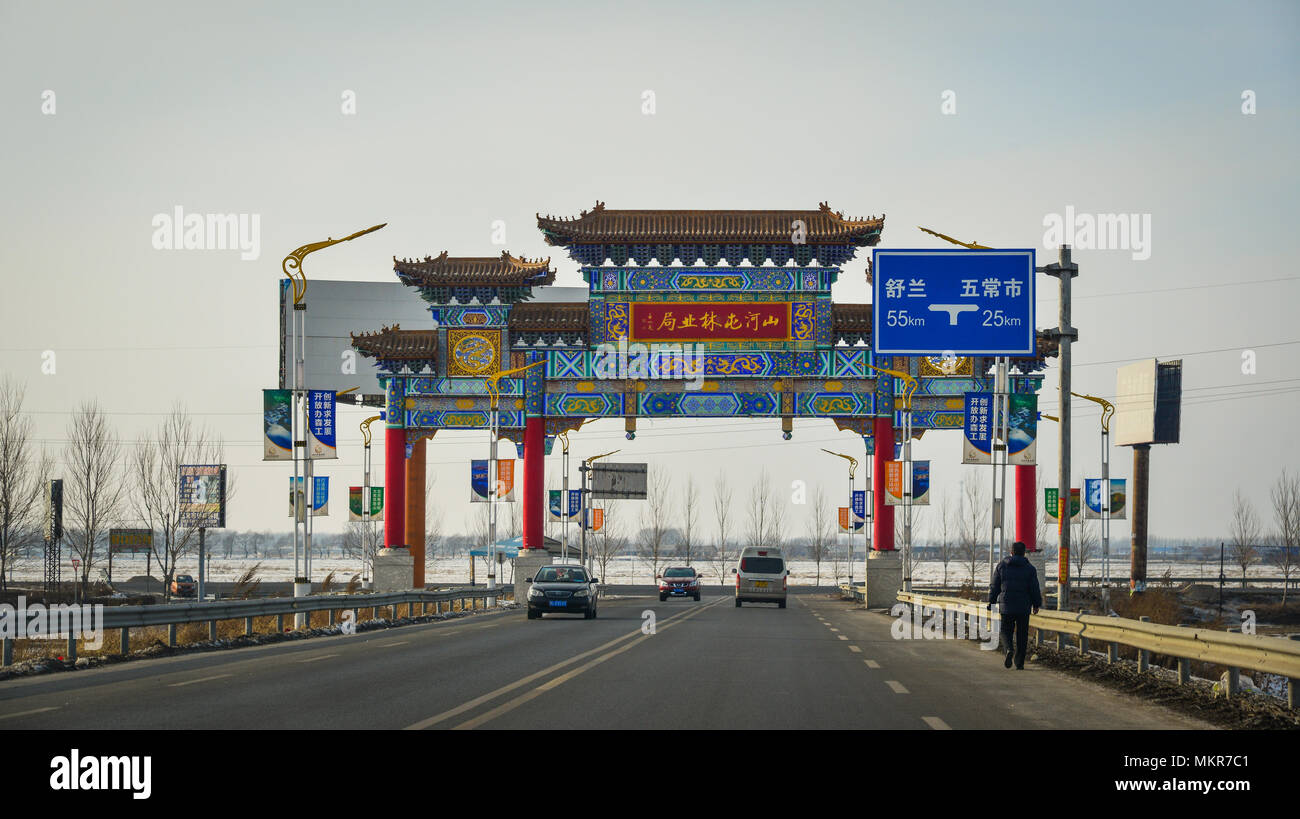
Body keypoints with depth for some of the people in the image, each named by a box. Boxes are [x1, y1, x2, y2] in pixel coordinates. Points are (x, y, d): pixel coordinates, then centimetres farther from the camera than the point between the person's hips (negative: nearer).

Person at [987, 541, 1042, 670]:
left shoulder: (1001, 566, 2)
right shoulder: (1030, 568, -1)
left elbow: (994, 587, 4)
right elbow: (1035, 589, -1)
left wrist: (991, 602, 13)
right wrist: (1037, 605, 10)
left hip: (1006, 606, 0)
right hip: (1024, 608, 0)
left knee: (1006, 631, 10)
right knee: (1022, 635, 8)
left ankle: (1009, 649, -20)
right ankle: (1019, 662, 6)